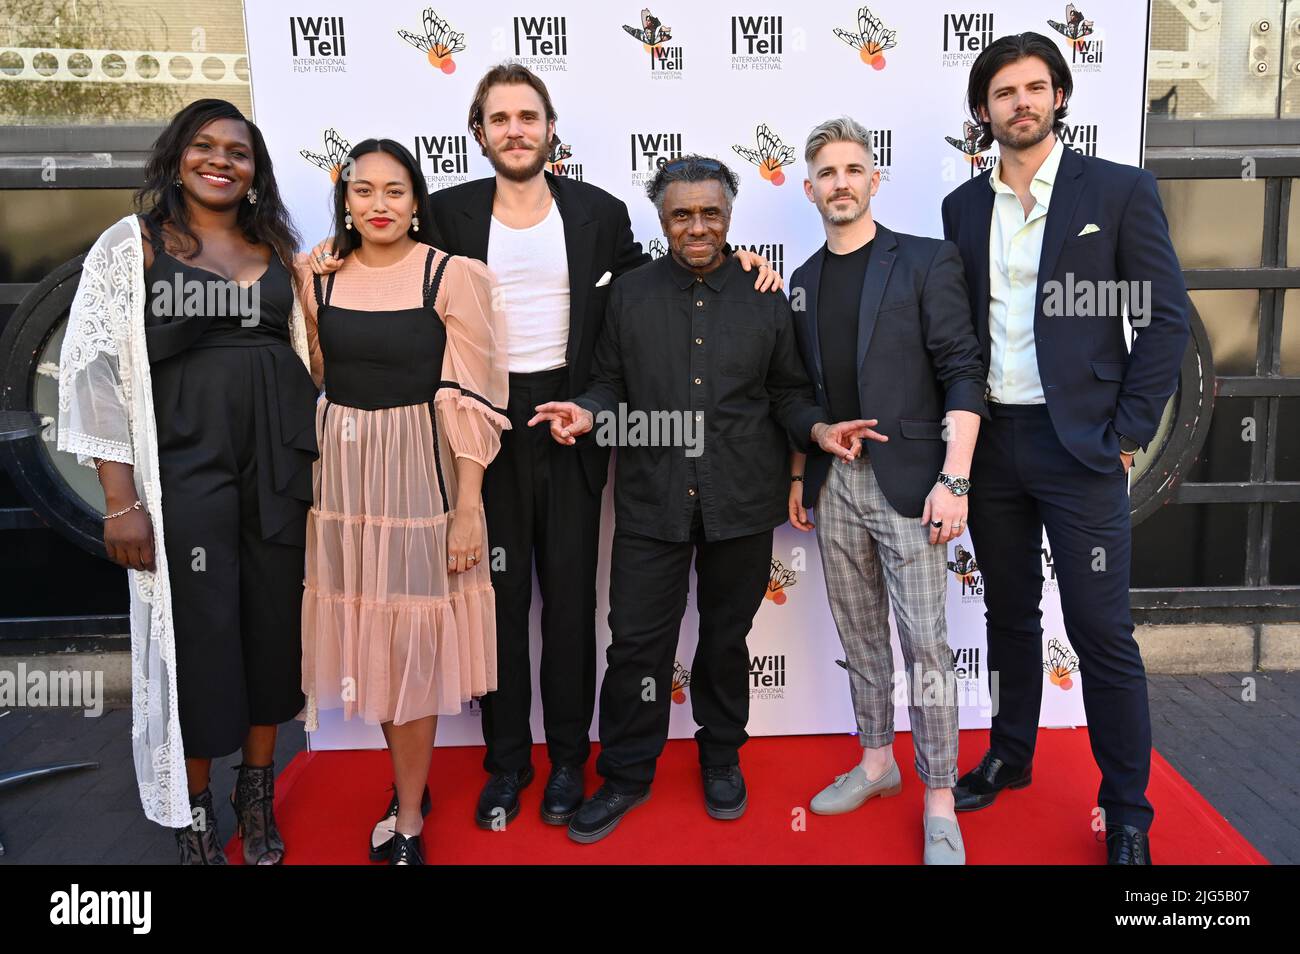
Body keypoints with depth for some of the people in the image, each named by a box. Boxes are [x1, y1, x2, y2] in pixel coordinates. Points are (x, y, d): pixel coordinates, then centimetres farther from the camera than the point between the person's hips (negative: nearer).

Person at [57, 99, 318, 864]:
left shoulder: (277, 249, 12)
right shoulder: (133, 244, 0)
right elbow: (97, 371, -6)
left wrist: (317, 464, 7)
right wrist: (121, 500, -12)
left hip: (278, 460, 4)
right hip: (186, 463, -3)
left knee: (273, 622, 9)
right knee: (196, 631, 4)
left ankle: (259, 792, 28)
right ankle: (194, 810, 26)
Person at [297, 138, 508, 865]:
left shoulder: (453, 276, -8)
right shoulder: (320, 277, 5)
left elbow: (470, 399, -11)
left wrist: (468, 505, -13)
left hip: (418, 468, -4)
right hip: (341, 469, 5)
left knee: (410, 640, 4)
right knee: (367, 633, 13)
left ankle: (408, 820, 22)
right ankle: (412, 784, 35)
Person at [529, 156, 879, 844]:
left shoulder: (764, 296, 5)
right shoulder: (630, 294, 6)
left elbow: (787, 392, 8)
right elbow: (611, 383, 7)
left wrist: (819, 429, -11)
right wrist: (587, 413, -13)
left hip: (740, 502, 1)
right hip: (652, 499, 0)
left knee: (726, 636, 15)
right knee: (637, 641, 3)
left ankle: (721, 758, 37)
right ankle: (626, 774, 24)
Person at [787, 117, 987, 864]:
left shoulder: (926, 261, -2)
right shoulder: (805, 280, 12)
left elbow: (962, 375, -8)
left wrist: (954, 479, -15)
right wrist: (798, 476, 12)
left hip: (905, 481, -5)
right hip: (833, 485, 5)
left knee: (925, 643, -1)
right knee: (860, 637, 14)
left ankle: (940, 805, 11)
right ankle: (876, 762, 30)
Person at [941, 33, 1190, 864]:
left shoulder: (1120, 191, -1)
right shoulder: (963, 207, 9)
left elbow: (1167, 318, -3)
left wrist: (1127, 432, -8)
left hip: (1079, 443, -3)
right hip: (991, 441, 4)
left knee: (1102, 631, 0)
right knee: (1010, 613, 16)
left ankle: (1128, 811, 16)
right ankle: (1011, 757, 33)